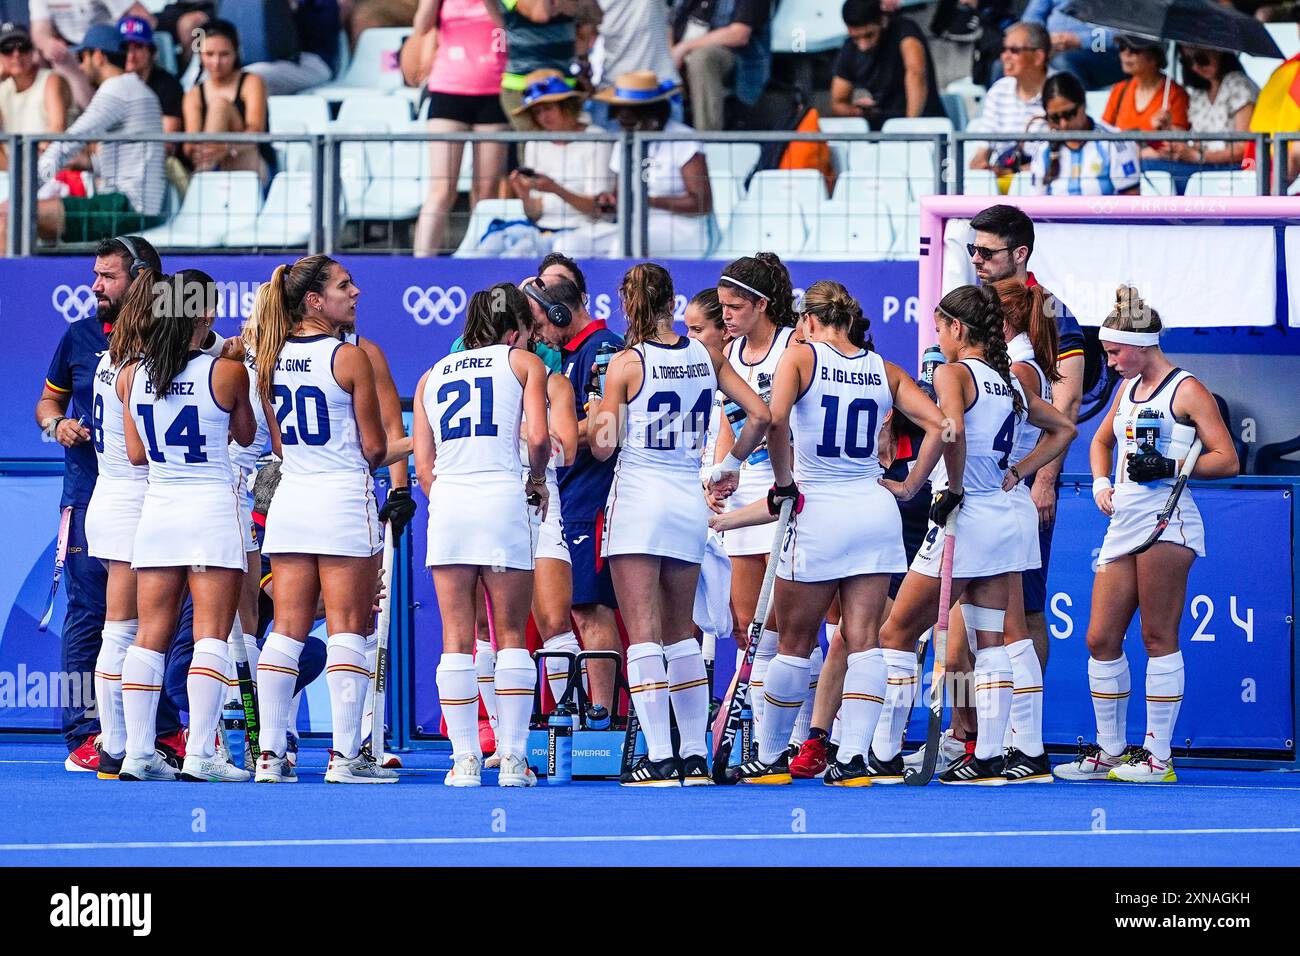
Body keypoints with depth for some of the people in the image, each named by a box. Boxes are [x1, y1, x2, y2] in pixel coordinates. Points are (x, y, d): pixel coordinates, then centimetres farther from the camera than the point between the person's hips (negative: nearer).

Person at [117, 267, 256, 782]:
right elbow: (246, 435, 7)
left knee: (150, 636, 7)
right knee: (211, 635, -3)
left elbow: (136, 453, 9)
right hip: (212, 508, -4)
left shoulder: (134, 376, 2)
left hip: (157, 507, 4)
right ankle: (199, 755, -10)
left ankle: (138, 753, 5)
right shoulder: (226, 372, -9)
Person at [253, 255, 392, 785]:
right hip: (343, 501, -5)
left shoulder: (272, 358, 6)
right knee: (347, 631, -2)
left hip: (290, 499, 5)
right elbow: (374, 448, -6)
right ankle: (345, 756, -4)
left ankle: (270, 754, 3)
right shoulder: (349, 357, -11)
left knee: (286, 630, 6)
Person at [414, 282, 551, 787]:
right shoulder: (524, 363, 10)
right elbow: (538, 437, -4)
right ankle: (513, 758, -1)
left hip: (446, 500, 3)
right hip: (503, 496, -3)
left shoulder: (432, 376, 19)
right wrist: (538, 481, 13)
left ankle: (465, 759, 0)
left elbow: (423, 466, 12)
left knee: (456, 640, 4)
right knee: (511, 636, 4)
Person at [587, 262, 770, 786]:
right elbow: (759, 414, 3)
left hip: (638, 496, -5)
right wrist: (730, 464, 17)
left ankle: (659, 758, -11)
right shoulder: (706, 356, 4)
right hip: (690, 501, 5)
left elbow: (603, 446, -9)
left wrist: (596, 413, 12)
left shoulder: (626, 363, -8)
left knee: (643, 632, -5)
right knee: (681, 632, 15)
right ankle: (695, 757, 14)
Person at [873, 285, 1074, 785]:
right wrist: (1015, 473, 15)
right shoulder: (1009, 382, 11)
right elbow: (1063, 429, 22)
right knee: (990, 644, 8)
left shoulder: (953, 373, -10)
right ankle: (989, 757, 4)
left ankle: (885, 754, 1)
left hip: (965, 518, -7)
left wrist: (953, 489, -17)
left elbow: (953, 430, -29)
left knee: (897, 634, 3)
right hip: (1006, 519, 7)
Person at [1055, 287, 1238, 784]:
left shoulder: (1187, 390, -4)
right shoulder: (1127, 389, 19)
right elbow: (1101, 440, 36)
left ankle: (1157, 757, -5)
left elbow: (1227, 460, -8)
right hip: (1123, 522, 8)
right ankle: (1110, 751, 14)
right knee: (1101, 640, 5)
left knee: (1158, 637, -8)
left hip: (1165, 518, -8)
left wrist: (1170, 466, -19)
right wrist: (1101, 482, 19)